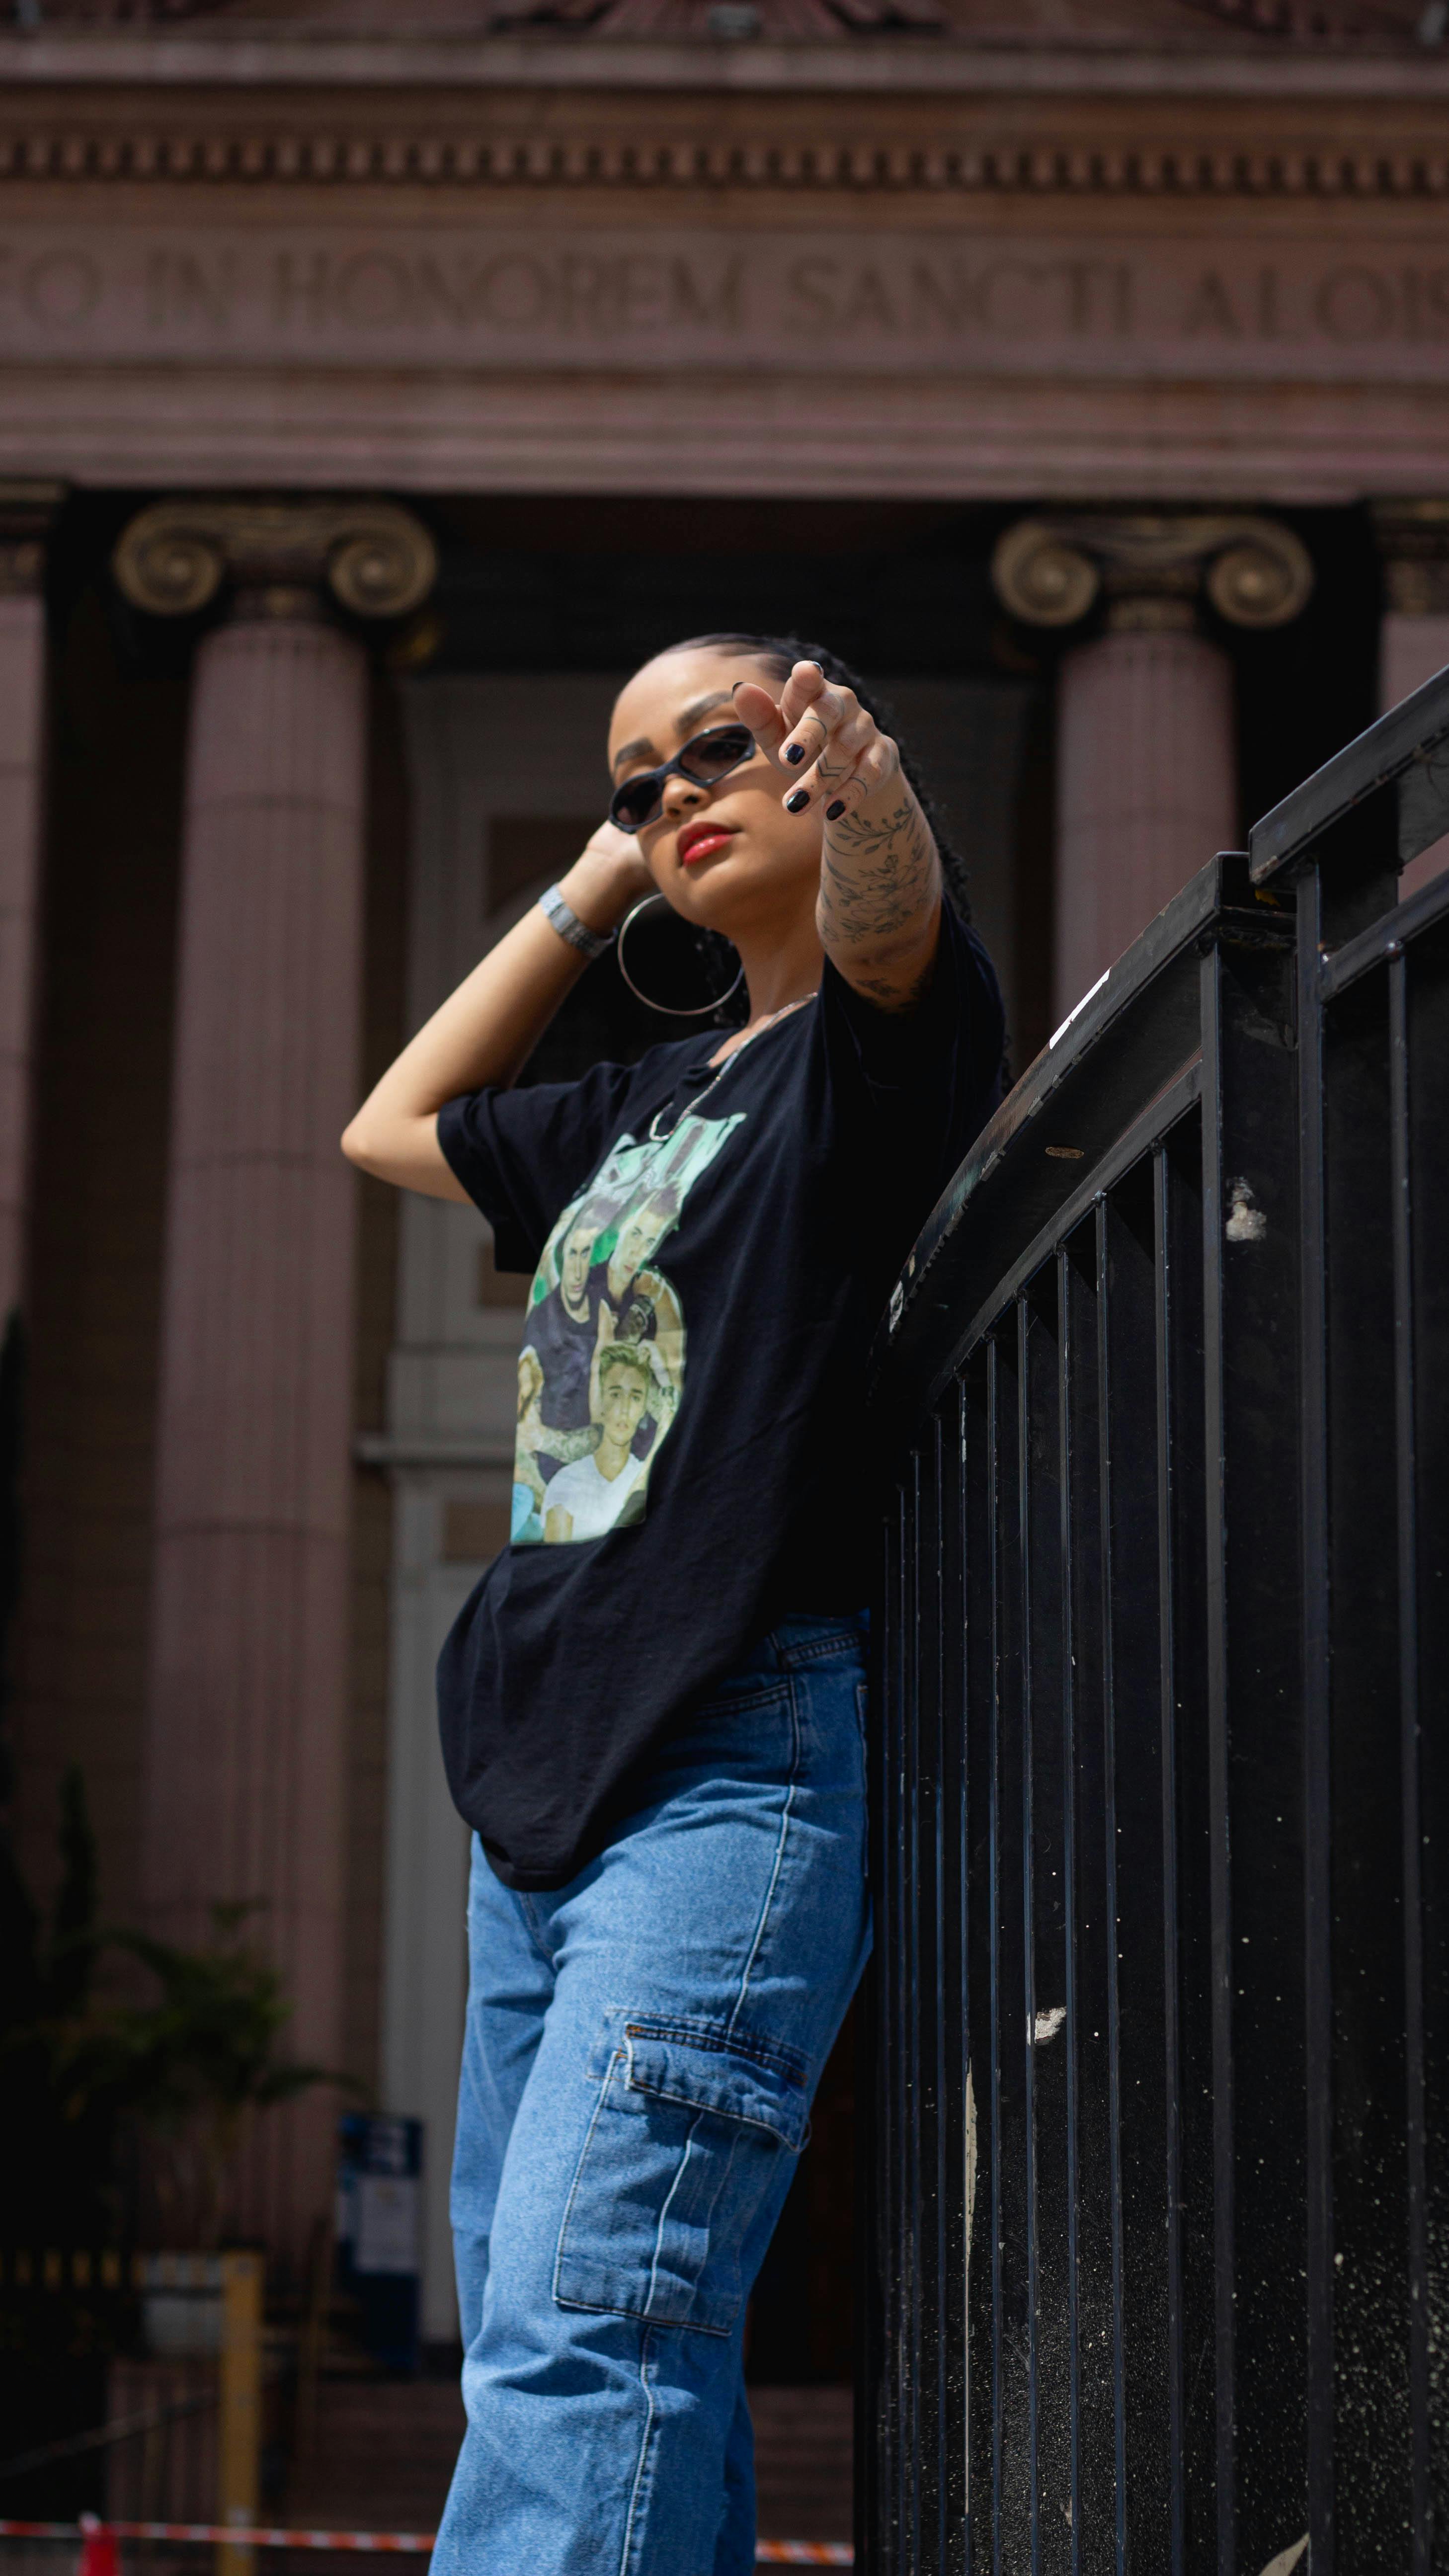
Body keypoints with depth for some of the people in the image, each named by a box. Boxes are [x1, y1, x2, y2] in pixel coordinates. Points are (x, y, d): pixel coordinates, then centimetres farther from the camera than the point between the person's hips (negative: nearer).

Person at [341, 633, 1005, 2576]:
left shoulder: (885, 1036, -1)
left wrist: (866, 793, -48)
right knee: (580, 2352, 8)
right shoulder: (656, 1106, 21)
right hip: (546, 1769, 9)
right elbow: (394, 1126, 36)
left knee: (578, 2333, -20)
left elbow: (889, 912, -25)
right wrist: (593, 888, 29)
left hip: (742, 1758, -9)